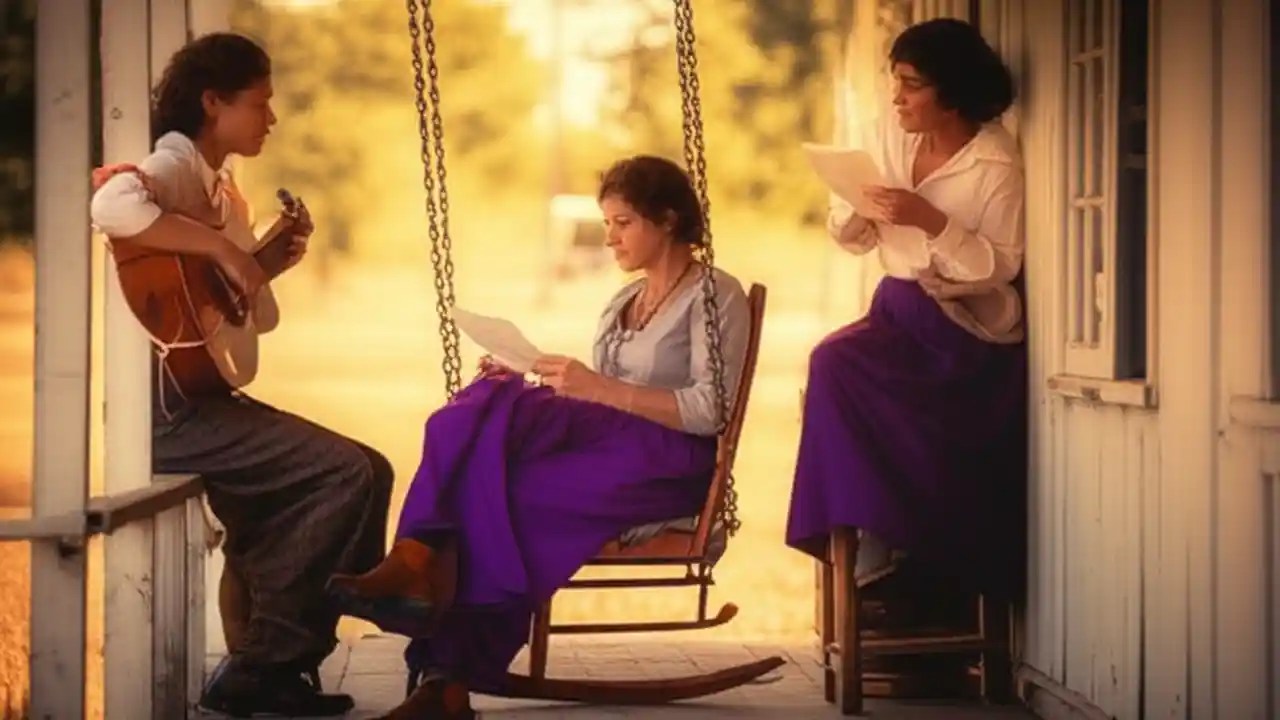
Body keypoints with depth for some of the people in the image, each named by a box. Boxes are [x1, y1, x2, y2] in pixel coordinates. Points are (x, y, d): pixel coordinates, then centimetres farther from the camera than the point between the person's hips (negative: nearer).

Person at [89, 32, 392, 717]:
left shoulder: (220, 188, 17)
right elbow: (112, 206, -37)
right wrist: (223, 247, -30)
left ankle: (270, 663, 16)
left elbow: (257, 317, 23)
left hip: (200, 394, 10)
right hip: (165, 402, -10)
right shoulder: (173, 169, -10)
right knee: (354, 473, -16)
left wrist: (268, 261, 10)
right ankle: (261, 662, -9)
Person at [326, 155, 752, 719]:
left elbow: (709, 413, -11)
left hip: (669, 465, -6)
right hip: (604, 450, 6)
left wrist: (599, 388, -19)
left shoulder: (715, 296, 3)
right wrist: (521, 390, 0)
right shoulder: (622, 304, 27)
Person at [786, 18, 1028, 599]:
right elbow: (851, 238, 11)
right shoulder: (890, 140, 5)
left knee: (841, 365, -26)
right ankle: (870, 537, -19)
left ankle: (880, 539, -15)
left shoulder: (997, 165, -11)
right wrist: (858, 209, -12)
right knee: (834, 361, -24)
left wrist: (930, 221, -26)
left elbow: (1001, 267, -17)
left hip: (968, 332, -6)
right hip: (899, 309, 6)